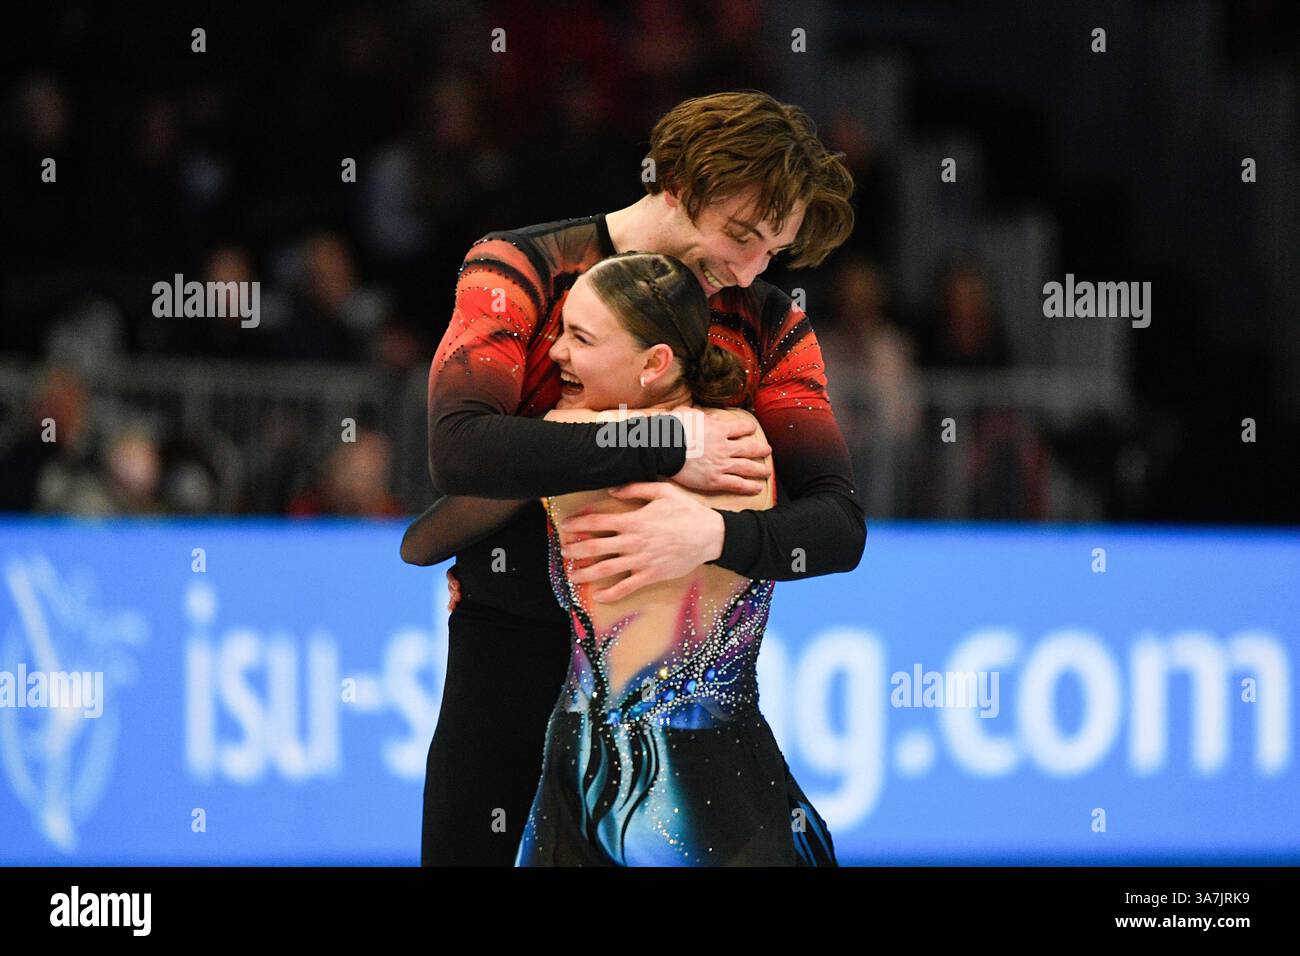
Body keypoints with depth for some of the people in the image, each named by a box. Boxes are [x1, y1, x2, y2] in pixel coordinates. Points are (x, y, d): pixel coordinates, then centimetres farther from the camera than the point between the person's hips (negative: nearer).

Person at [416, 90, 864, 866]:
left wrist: (714, 534, -30)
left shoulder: (770, 326, 1)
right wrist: (671, 447, -26)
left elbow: (840, 525, -8)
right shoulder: (522, 271, -7)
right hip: (514, 651, -2)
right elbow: (460, 450, -25)